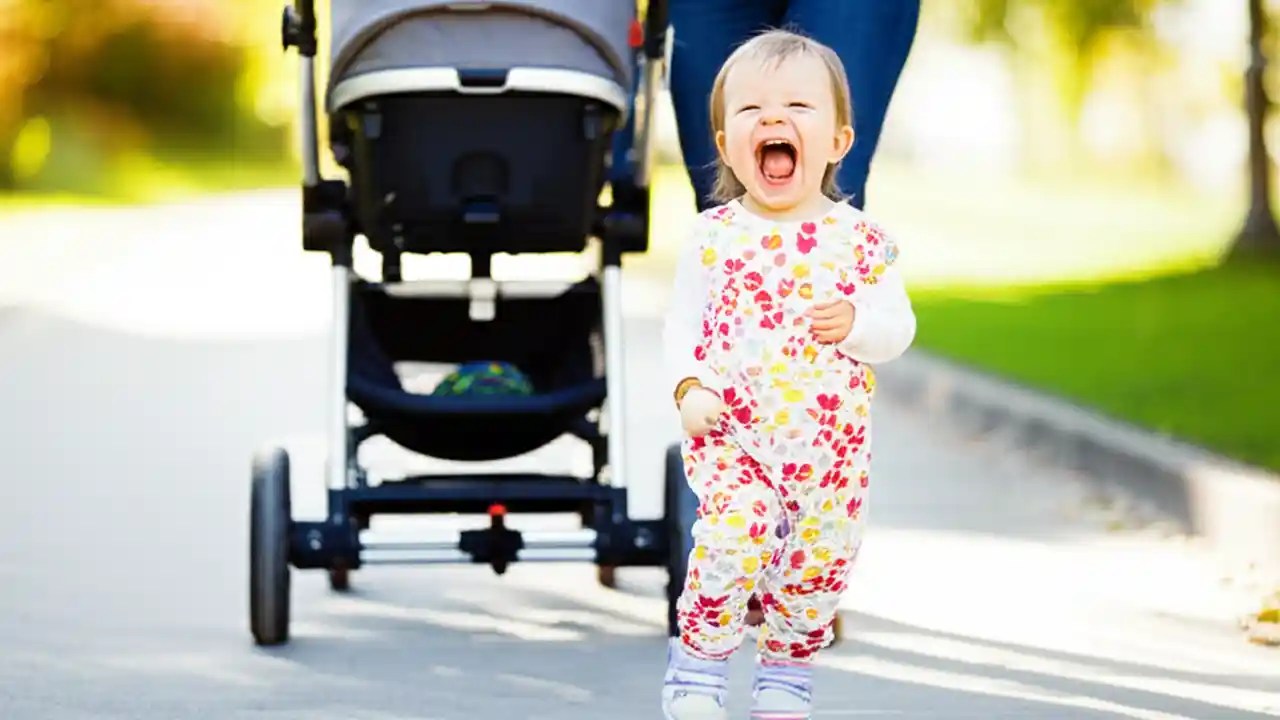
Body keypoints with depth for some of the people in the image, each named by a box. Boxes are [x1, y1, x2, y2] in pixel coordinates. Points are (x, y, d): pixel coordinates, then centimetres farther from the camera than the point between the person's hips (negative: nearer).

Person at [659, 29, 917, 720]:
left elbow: (899, 327, 3)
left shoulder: (860, 238, -1)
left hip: (831, 442, 2)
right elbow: (682, 321, 4)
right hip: (732, 431, -2)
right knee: (733, 534, -21)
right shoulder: (713, 235, -1)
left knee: (817, 561, 7)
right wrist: (688, 388, -11)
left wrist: (856, 324, -17)